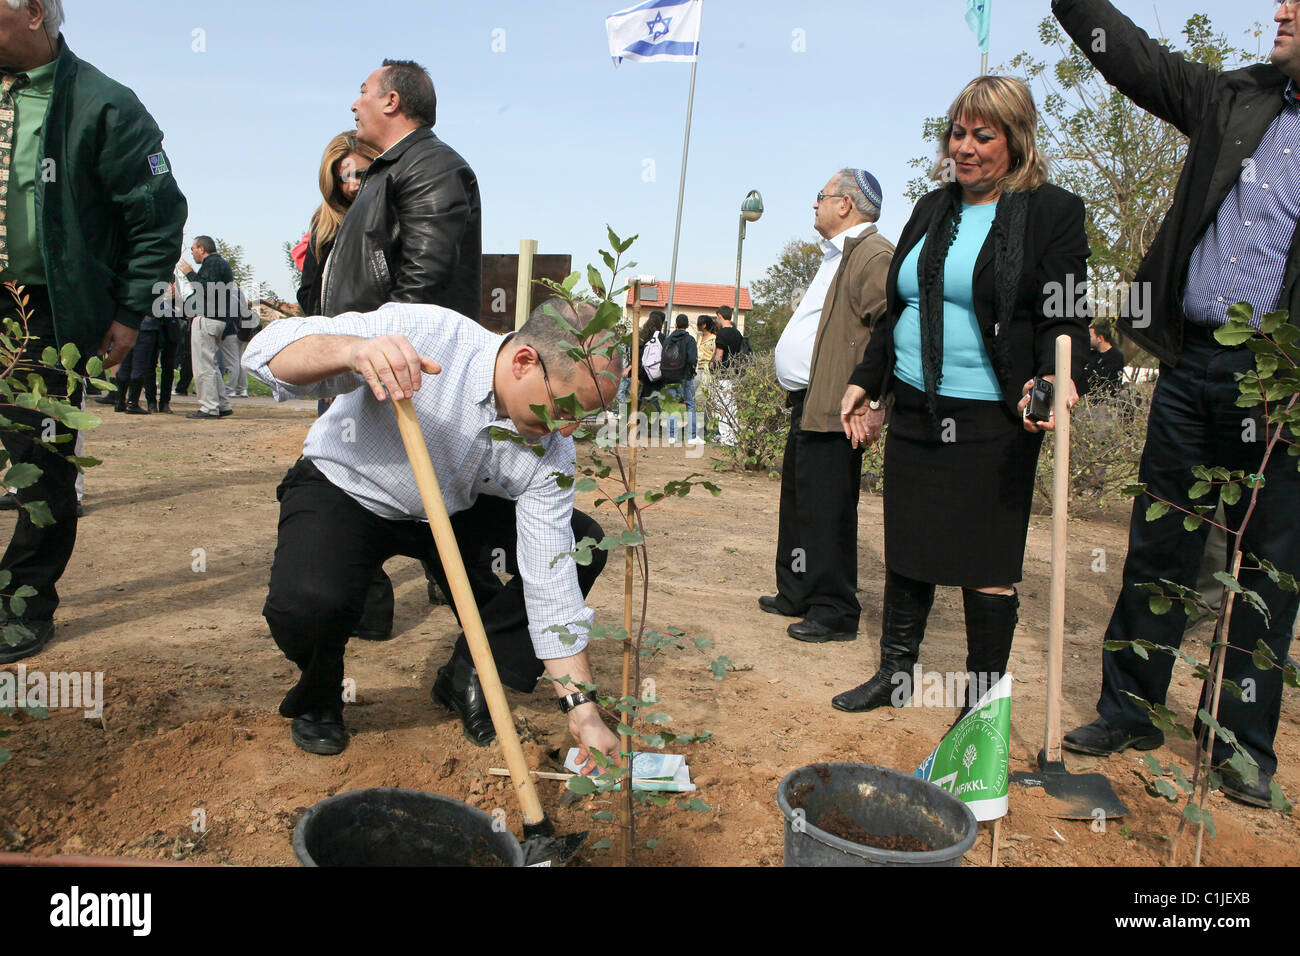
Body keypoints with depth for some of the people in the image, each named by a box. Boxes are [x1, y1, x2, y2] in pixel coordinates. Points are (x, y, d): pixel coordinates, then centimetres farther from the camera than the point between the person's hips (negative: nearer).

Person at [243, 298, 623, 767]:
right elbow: (268, 350, -31)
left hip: (451, 513, 4)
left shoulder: (553, 451, -19)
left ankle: (467, 679, 4)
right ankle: (316, 697, 4)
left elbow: (551, 582, -17)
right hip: (344, 490, -4)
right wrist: (351, 349, -54)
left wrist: (584, 712, -20)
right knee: (306, 603, -34)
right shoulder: (424, 333, -31)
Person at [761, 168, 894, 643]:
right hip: (808, 405, 11)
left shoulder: (873, 255, -13)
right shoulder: (835, 256, 21)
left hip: (832, 409, -11)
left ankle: (835, 613, 7)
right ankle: (796, 594, 31)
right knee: (798, 507, 18)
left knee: (826, 513, -4)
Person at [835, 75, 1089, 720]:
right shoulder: (934, 208, 15)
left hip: (992, 423, -6)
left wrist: (1055, 377, -28)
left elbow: (1065, 319, -9)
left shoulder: (1052, 211, -3)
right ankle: (896, 673, 30)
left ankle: (983, 703, 16)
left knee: (987, 567, 1)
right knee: (905, 551, 14)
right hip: (913, 412, 6)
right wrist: (867, 382, 19)